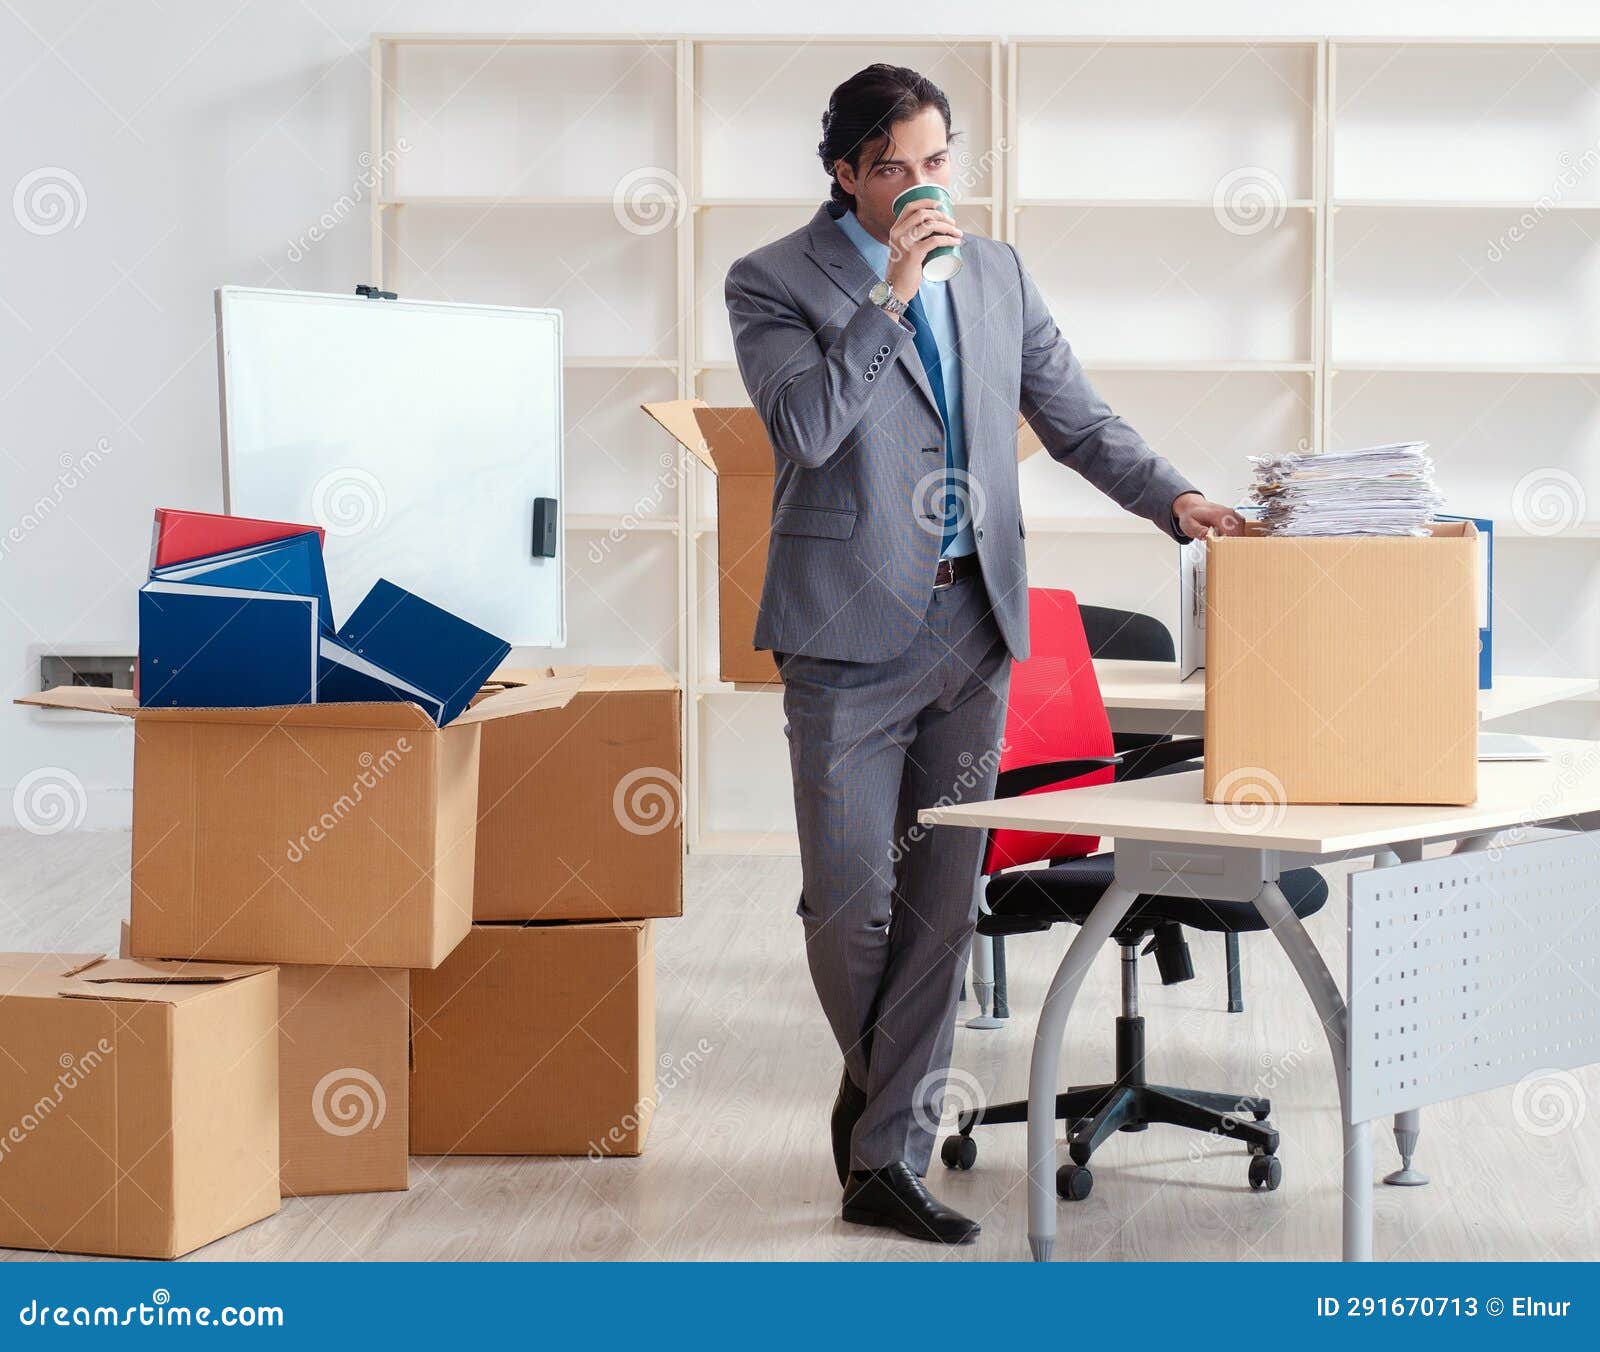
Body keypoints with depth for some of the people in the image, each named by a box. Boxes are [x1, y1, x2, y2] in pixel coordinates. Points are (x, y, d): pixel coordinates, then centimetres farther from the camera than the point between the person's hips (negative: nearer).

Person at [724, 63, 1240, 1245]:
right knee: (849, 899, -2)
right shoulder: (774, 283, -2)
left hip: (974, 623, 4)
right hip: (853, 629, -4)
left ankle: (888, 1163, 8)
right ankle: (874, 1079, 29)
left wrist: (1175, 497, -4)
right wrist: (892, 295, -20)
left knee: (942, 905, 2)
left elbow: (1078, 418, 12)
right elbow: (808, 427, -17)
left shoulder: (996, 273, 12)